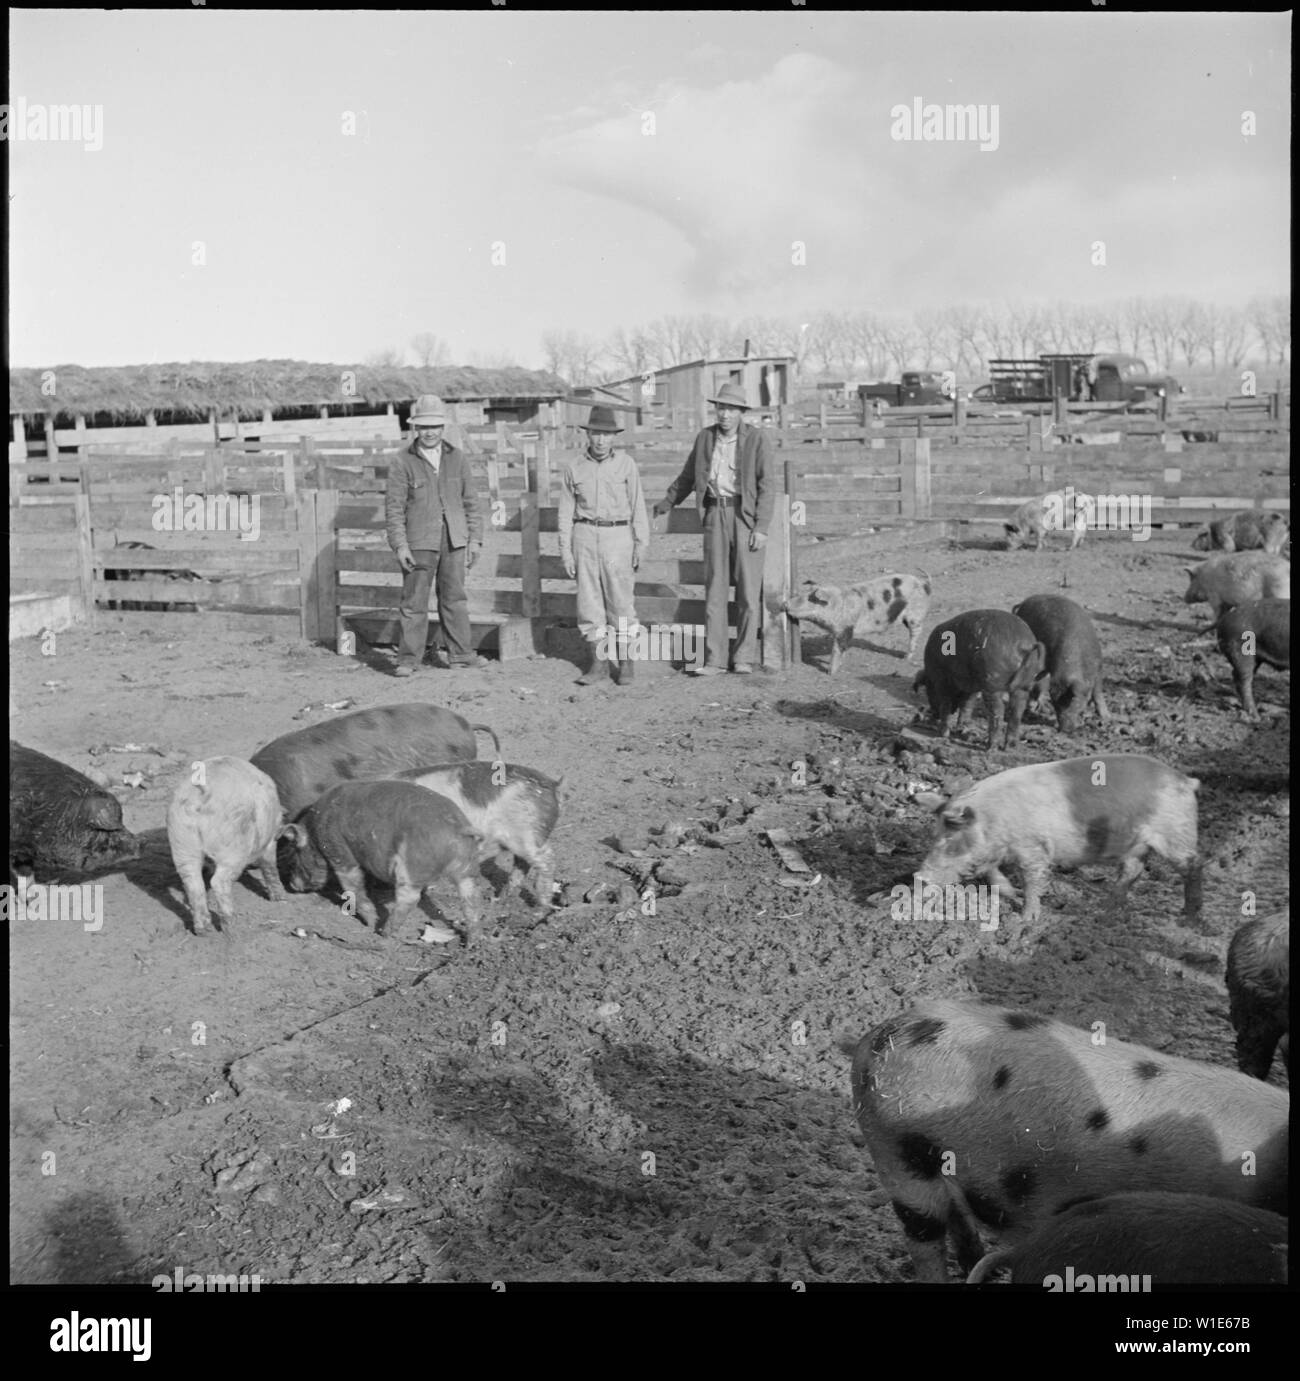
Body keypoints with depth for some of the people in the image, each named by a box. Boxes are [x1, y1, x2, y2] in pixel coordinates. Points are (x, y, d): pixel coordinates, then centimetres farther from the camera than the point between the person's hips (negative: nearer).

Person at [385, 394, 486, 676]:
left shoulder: (458, 459, 9)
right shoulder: (402, 462, -2)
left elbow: (471, 501, 11)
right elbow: (394, 507, -3)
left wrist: (475, 538, 5)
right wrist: (399, 545, -11)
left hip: (454, 541, 3)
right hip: (419, 542, -3)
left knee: (455, 599, 9)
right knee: (414, 602, -1)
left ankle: (460, 655, 17)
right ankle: (408, 660, 5)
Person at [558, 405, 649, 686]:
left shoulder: (626, 464, 1)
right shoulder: (574, 468, 5)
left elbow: (637, 506, 3)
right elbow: (566, 512, 7)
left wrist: (641, 543, -2)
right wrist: (565, 552, 3)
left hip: (617, 535, -2)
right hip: (584, 536, 2)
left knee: (620, 600, -4)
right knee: (589, 600, 2)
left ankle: (625, 663, 5)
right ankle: (598, 663, 10)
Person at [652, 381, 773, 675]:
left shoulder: (758, 438, -5)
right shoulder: (705, 437, 7)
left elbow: (767, 485, -8)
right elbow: (689, 474, 22)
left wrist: (761, 528, -15)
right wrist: (667, 502, 33)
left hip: (746, 516, -3)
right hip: (714, 515, 3)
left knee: (749, 589, -1)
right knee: (714, 586, 1)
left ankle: (744, 657, 8)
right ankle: (714, 659, 2)